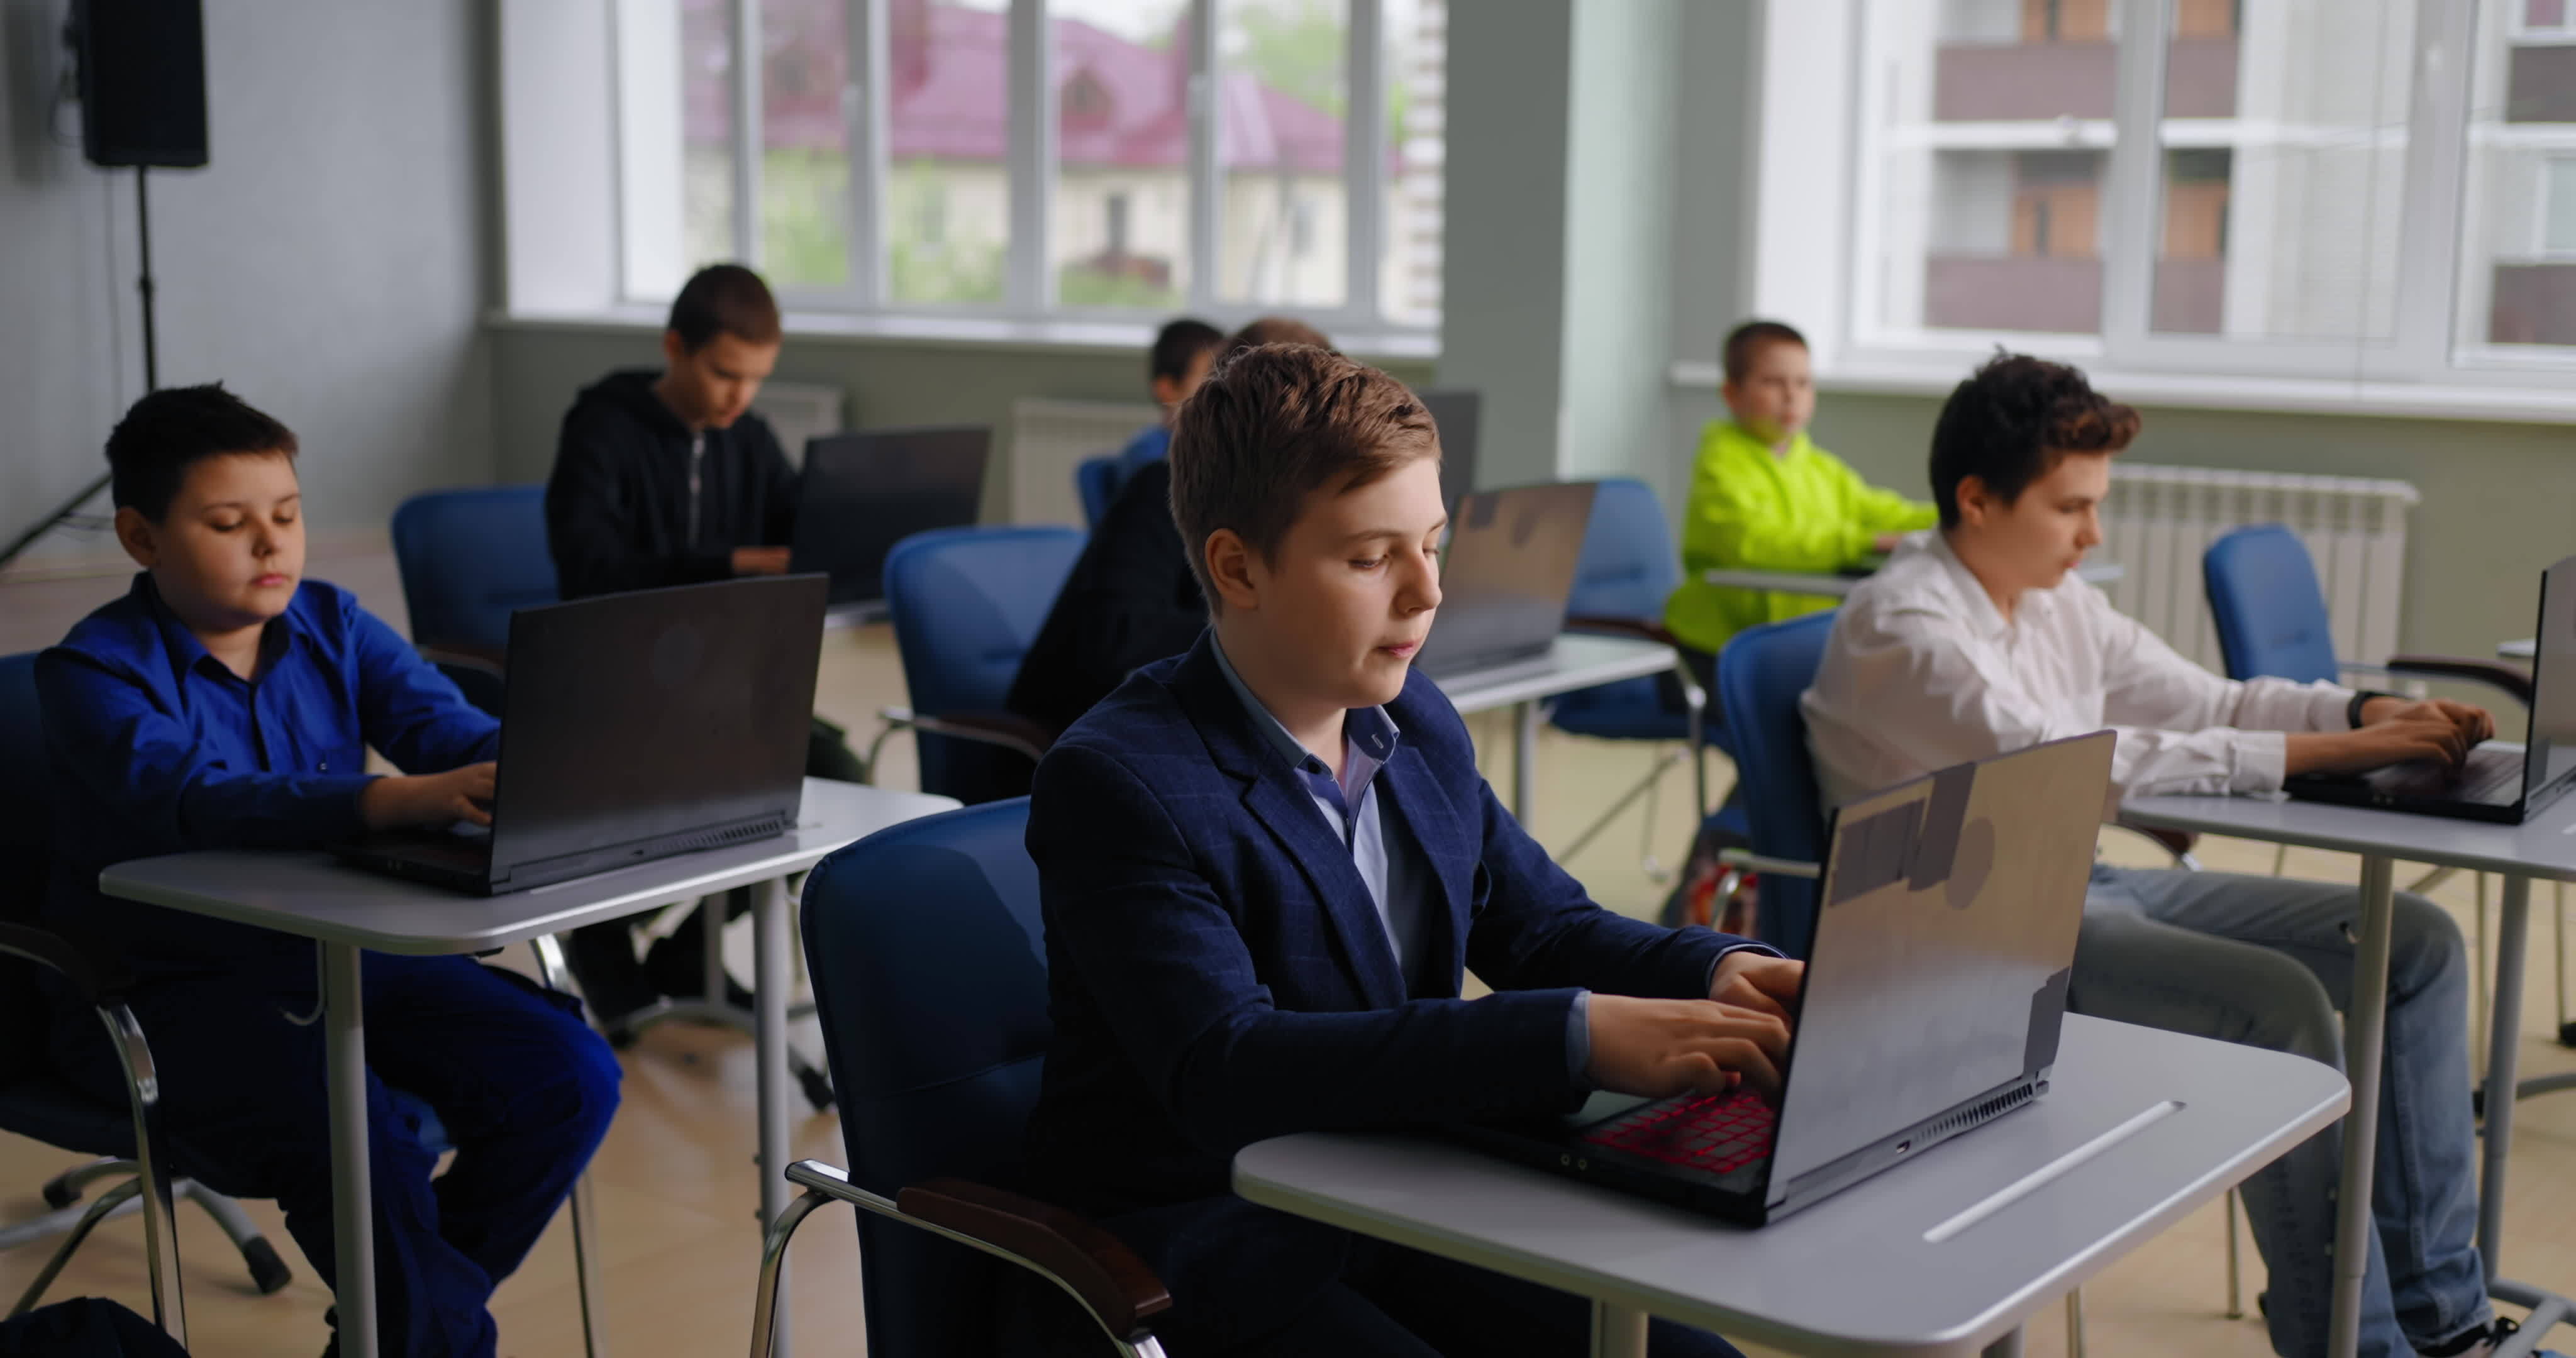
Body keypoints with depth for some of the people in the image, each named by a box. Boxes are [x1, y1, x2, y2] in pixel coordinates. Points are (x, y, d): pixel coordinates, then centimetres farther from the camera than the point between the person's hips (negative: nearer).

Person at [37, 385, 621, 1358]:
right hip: (168, 993, -6)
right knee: (360, 1156, -32)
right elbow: (193, 802, -32)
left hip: (340, 955, 6)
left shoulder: (330, 624, 5)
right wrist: (402, 800, -48)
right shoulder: (97, 670, -12)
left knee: (570, 1076, -11)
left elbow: (455, 731, -8)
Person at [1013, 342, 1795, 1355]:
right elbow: (1224, 1072, -30)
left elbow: (1545, 927, 15)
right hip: (1207, 1256, -7)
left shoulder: (1417, 725, 6)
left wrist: (1719, 974, -9)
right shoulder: (1117, 780, -18)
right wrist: (1582, 1038, -37)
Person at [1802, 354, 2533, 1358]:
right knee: (2279, 1000, -28)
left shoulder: (2056, 599, 11)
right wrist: (2318, 752, -29)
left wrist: (2372, 712, -3)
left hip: (2085, 885, 9)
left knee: (2417, 941, 2)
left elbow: (2203, 699, 16)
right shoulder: (1901, 630, -17)